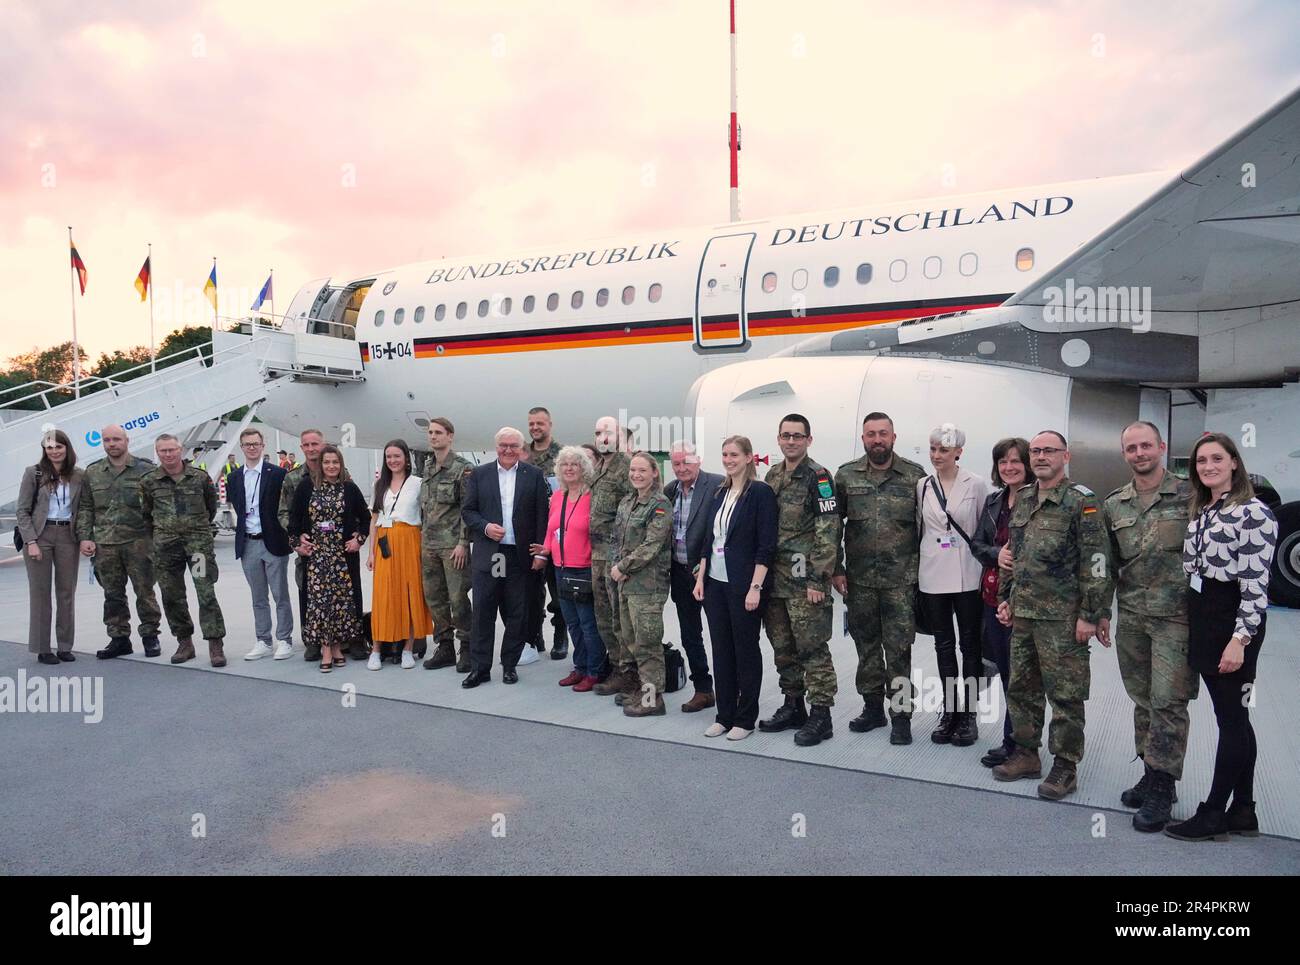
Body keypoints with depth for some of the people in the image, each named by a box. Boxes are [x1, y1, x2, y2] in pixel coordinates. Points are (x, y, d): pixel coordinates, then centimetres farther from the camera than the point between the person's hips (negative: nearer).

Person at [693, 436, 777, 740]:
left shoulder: (760, 492, -9)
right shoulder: (719, 493, 11)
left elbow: (766, 545, -13)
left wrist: (755, 587, -18)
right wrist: (700, 578, 9)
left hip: (744, 585, -6)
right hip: (715, 583, 6)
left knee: (746, 650, 5)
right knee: (721, 649, 11)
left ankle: (746, 719, 16)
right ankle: (724, 715, 22)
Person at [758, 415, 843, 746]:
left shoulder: (818, 477, -9)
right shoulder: (772, 476, 13)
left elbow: (828, 532, -14)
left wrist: (818, 580, -18)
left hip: (805, 580, -7)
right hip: (775, 578, 7)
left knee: (812, 648, -2)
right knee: (783, 647, 14)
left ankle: (820, 716, 6)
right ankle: (792, 707, 27)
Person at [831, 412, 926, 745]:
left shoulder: (915, 475, 0)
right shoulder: (846, 475, 3)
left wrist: (922, 571, -1)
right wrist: (836, 570, 1)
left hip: (901, 580, -2)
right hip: (859, 579, 2)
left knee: (898, 649, 0)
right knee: (866, 645, 12)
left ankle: (901, 714, 12)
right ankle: (872, 708, 26)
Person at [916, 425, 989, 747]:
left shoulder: (976, 485, -4)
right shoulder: (922, 486, 5)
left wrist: (989, 567, -2)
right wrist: (913, 569, 12)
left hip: (967, 576, -3)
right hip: (932, 576, 3)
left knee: (970, 645, 6)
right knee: (943, 646, 10)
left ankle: (968, 714, 15)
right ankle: (949, 712, 20)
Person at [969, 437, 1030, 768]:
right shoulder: (993, 500, 12)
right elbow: (977, 543, 12)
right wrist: (996, 554, -7)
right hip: (993, 594, 7)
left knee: (1017, 670, -2)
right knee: (1004, 669, 13)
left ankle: (1012, 742, 10)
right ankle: (1017, 737, 26)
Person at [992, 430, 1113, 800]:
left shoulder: (1082, 502, -9)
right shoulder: (1022, 500, 12)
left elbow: (1096, 563, -12)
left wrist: (1090, 615, -14)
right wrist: (1005, 598, 17)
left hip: (1061, 617, -7)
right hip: (1021, 614, 7)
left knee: (1065, 694, 2)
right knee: (1021, 687, 15)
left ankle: (1065, 767, 13)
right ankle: (1026, 755, 28)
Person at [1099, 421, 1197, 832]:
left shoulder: (1189, 495, -4)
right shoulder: (1113, 505, 8)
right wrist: (1101, 613, 12)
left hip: (1175, 617, -4)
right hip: (1130, 617, 5)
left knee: (1168, 702, -4)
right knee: (1143, 701, 13)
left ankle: (1161, 789, 5)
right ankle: (1152, 776, 26)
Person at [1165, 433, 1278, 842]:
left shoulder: (1253, 512, -12)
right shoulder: (1199, 513, 13)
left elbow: (1256, 584, -17)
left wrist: (1240, 639, -21)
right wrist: (1189, 622, 15)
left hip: (1233, 621, -8)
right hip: (1201, 619, 8)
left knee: (1231, 718, 0)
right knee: (1234, 716, 13)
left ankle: (1214, 814, 6)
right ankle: (1243, 811, 21)